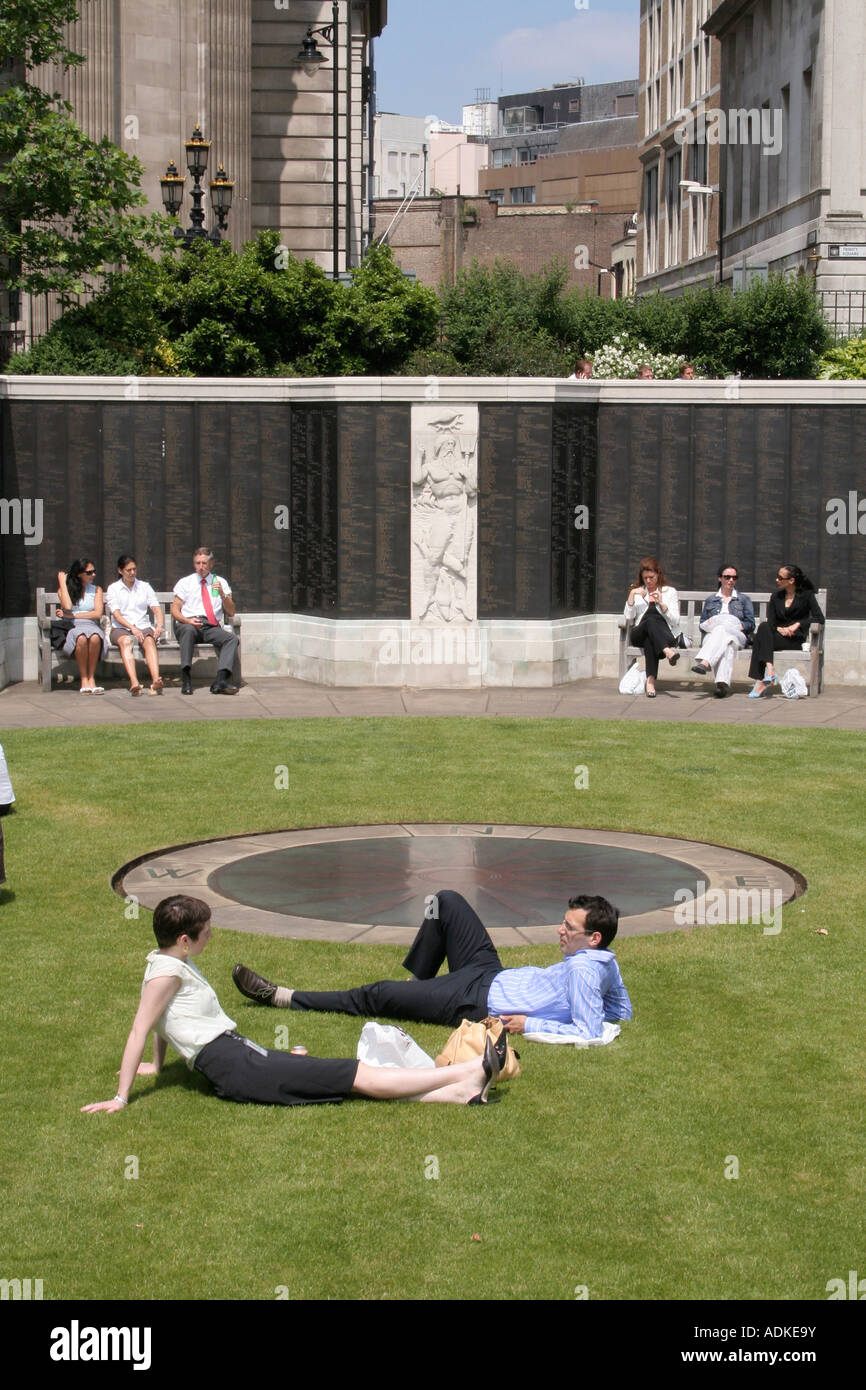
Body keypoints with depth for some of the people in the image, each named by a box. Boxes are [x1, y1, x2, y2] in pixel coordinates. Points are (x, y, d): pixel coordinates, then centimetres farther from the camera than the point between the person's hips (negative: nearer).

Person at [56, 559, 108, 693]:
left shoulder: (96, 589, 18)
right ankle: (84, 680, -30)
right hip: (74, 628, -1)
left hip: (92, 626, 1)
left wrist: (72, 615, -3)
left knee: (94, 638, -37)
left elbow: (98, 614, 4)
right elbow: (67, 606, -8)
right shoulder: (65, 589, 14)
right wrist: (62, 582, 0)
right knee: (82, 638, -38)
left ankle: (91, 678, -28)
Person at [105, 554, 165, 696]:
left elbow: (156, 608, 8)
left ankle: (156, 680, -56)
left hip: (144, 627, 2)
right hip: (121, 629, -2)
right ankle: (134, 682, -57)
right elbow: (116, 614, -3)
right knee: (126, 642, -36)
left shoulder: (145, 586, 18)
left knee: (149, 641, -33)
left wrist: (159, 625, -13)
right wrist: (132, 628, -19)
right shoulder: (113, 589, 9)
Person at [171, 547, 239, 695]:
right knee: (188, 630, -38)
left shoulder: (221, 582, 18)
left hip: (211, 627, 2)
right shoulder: (185, 582, 16)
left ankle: (221, 681, -42)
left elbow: (231, 613, 11)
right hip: (187, 624, -2)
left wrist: (222, 594, -6)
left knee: (232, 638, -28)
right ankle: (186, 680, -41)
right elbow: (175, 610, 9)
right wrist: (187, 620, -12)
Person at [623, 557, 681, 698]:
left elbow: (675, 621, 5)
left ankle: (650, 680, -52)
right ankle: (668, 651, -61)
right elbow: (628, 617, 7)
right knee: (651, 620, -36)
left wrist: (662, 603, -8)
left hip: (664, 634, -1)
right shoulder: (637, 592, 22)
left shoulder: (670, 592, 15)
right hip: (639, 635, 1)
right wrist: (632, 594, -2)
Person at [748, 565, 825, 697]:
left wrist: (798, 624, -15)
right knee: (763, 627, -31)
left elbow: (820, 618, -5)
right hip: (778, 636, 4)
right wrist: (779, 629, -14)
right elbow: (771, 622, 9)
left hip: (796, 639, -4)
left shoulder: (806, 595, 5)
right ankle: (769, 670, -46)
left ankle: (761, 681, -40)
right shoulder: (776, 596, 16)